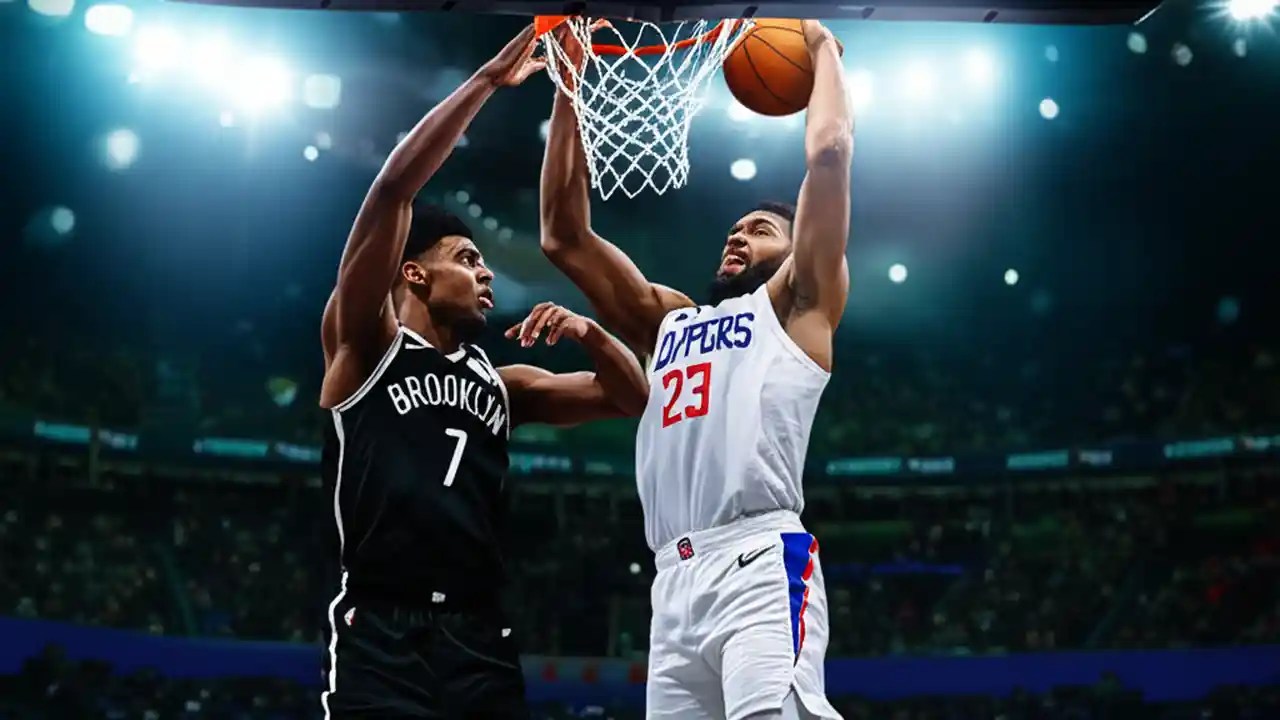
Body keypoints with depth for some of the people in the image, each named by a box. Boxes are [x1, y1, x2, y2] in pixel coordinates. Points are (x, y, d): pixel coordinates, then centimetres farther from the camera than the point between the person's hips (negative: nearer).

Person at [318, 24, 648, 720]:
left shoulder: (501, 384, 22)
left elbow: (632, 397, 24)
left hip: (480, 637, 6)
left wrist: (589, 332, 3)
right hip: (381, 633, -6)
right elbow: (394, 188, -7)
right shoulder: (365, 342, 5)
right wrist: (487, 81, -6)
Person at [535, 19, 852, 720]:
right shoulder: (667, 318, 29)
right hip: (676, 582, 6)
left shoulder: (795, 303, 15)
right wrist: (569, 86, 24)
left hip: (762, 565, -6)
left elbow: (829, 150, 7)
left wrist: (821, 45, 22)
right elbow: (563, 235, 25)